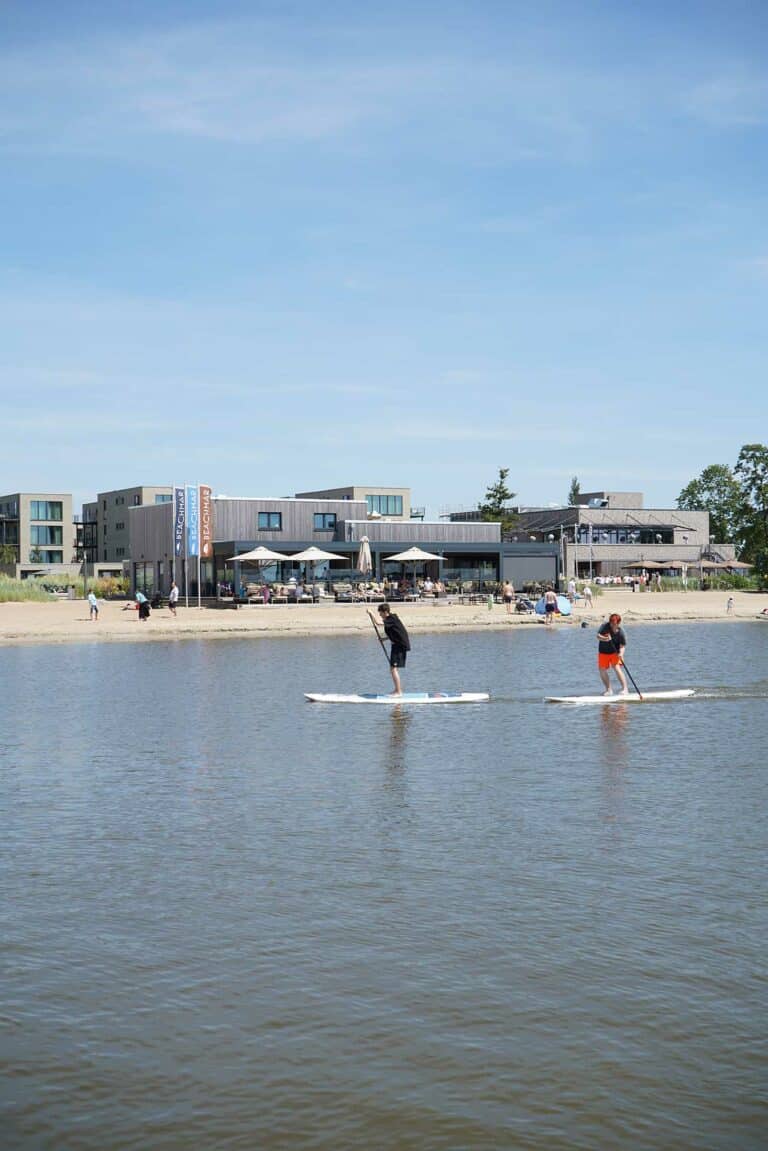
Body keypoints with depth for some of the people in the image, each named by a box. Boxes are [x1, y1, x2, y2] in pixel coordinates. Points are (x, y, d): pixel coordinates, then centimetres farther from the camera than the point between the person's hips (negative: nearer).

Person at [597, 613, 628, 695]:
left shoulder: (621, 632, -19)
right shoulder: (605, 626, -16)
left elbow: (622, 645, -18)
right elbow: (598, 636, -19)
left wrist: (621, 653, -37)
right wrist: (604, 638, -39)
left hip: (615, 652, -3)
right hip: (603, 651, 3)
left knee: (617, 668, -20)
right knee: (602, 670, 4)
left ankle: (624, 689, -14)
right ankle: (608, 690, 18)